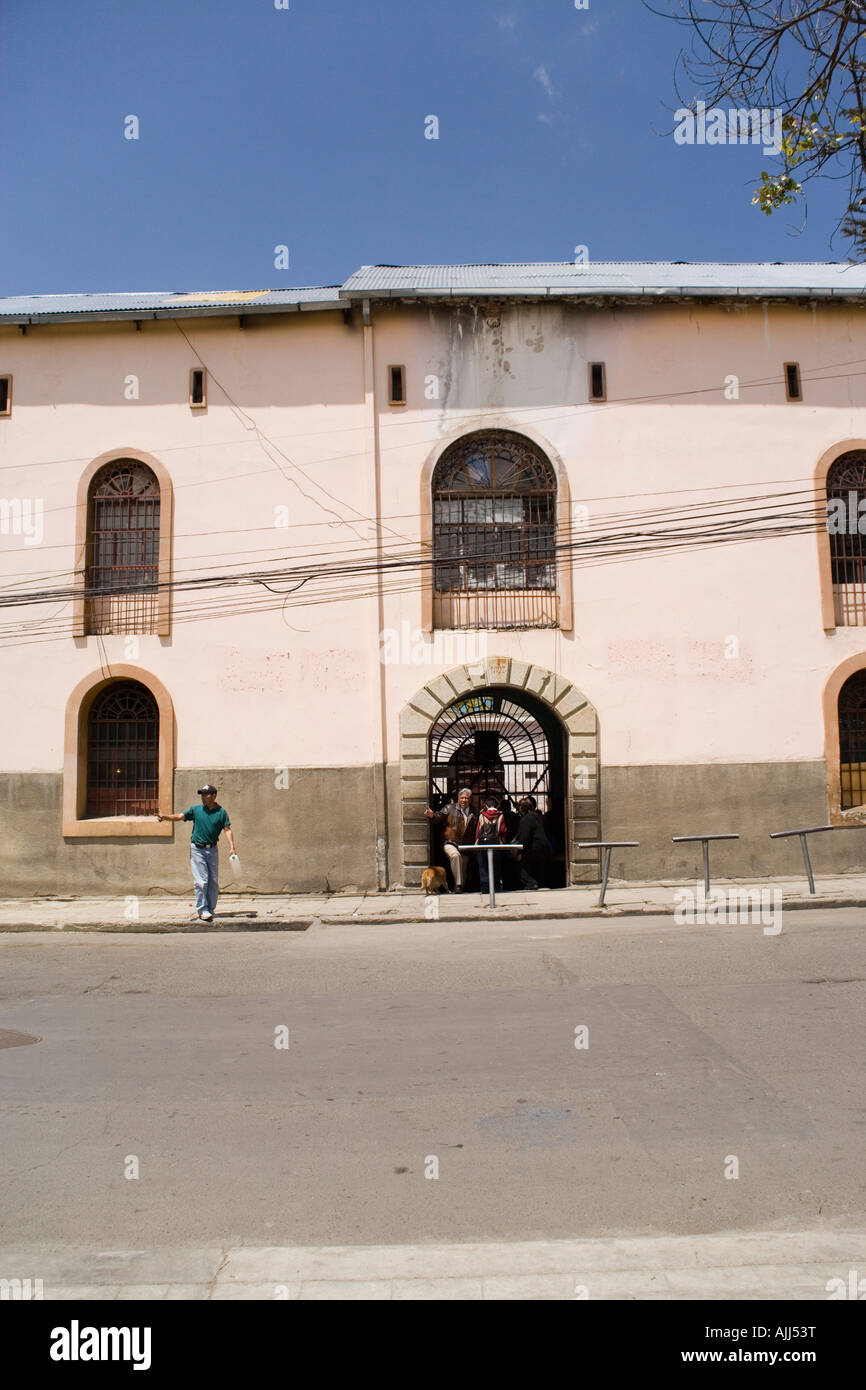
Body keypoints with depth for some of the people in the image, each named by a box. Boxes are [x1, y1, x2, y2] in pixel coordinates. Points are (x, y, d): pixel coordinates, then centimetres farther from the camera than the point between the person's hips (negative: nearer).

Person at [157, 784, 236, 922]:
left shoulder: (221, 812, 1)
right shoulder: (195, 810, 3)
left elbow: (227, 829, -3)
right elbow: (179, 816, -6)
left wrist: (232, 847, -15)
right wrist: (165, 816, -24)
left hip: (212, 850, 2)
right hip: (197, 849, -1)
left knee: (214, 882, 6)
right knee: (201, 881, -7)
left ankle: (210, 909, 18)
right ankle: (202, 910, 0)